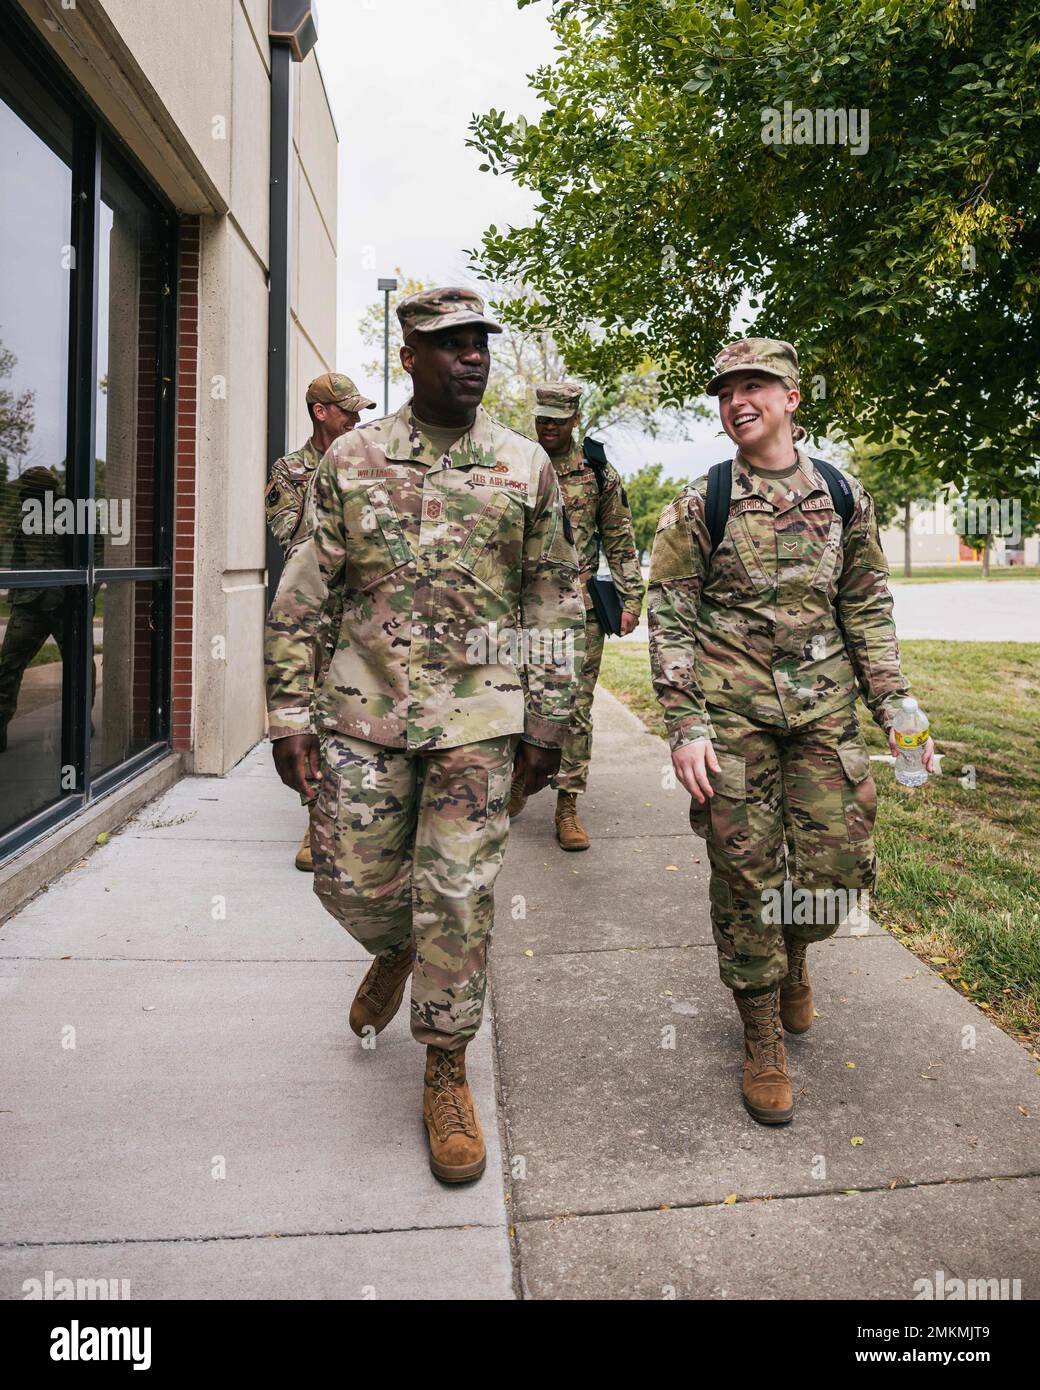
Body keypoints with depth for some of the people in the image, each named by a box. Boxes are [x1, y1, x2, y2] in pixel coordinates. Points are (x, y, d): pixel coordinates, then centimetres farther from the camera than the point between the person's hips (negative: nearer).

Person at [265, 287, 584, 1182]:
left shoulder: (526, 467, 4)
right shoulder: (352, 460, 4)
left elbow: (557, 602, 7)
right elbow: (302, 595, 4)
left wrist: (547, 725, 3)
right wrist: (291, 714, -1)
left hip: (478, 718, -1)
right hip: (364, 709, 1)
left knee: (458, 896, 1)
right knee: (353, 880, 7)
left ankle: (446, 1075, 20)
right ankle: (395, 952, 43)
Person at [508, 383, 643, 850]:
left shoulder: (599, 474, 7)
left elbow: (620, 542, 9)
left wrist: (631, 599, 1)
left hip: (579, 609, -1)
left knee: (575, 707, 0)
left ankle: (567, 804, 7)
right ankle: (517, 782, 26)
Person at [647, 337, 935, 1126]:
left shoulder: (844, 496, 6)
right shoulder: (699, 506, -2)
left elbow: (869, 610, 11)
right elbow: (669, 619, -2)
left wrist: (895, 707, 4)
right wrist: (685, 727, -10)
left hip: (825, 707, 3)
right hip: (732, 712, -2)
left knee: (838, 864, 2)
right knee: (746, 872, 1)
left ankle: (794, 957, 37)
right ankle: (763, 1040, 19)